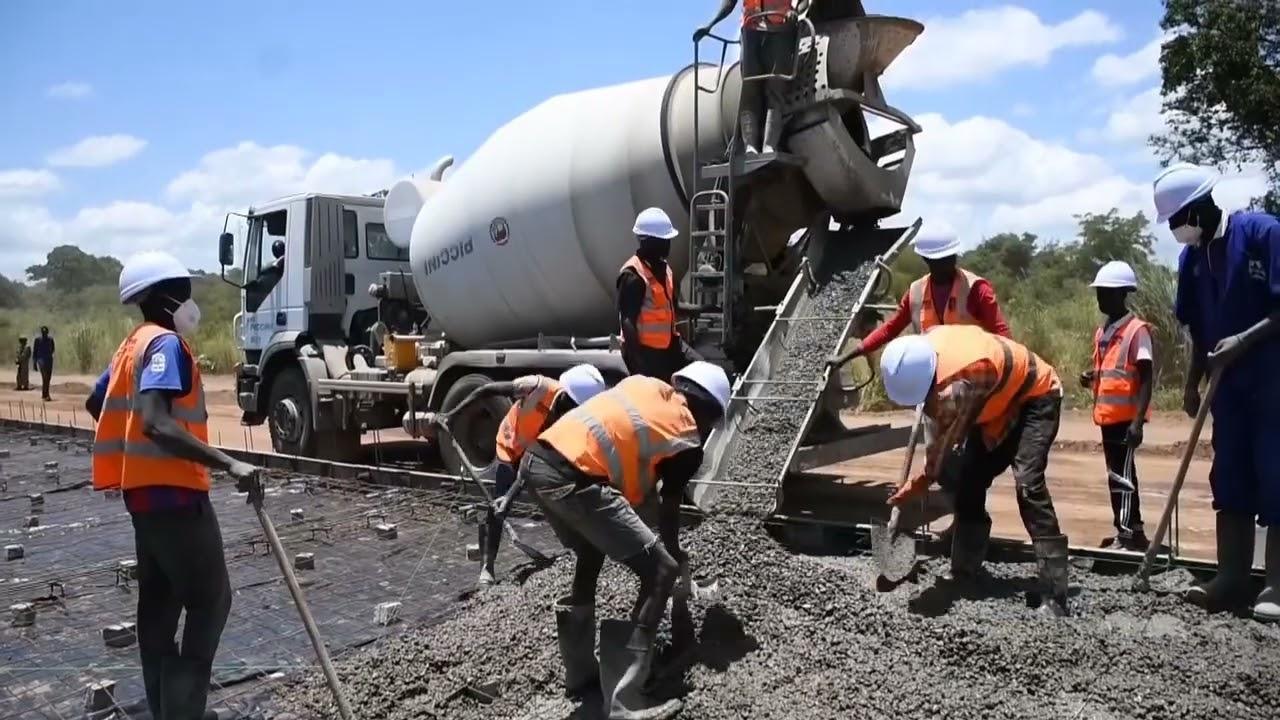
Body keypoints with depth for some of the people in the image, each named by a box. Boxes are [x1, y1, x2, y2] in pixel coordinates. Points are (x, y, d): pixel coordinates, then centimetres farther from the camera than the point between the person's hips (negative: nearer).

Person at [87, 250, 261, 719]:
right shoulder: (166, 344, -16)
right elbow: (156, 422, -29)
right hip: (173, 491, -10)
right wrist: (228, 464, -34)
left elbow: (95, 403, 27)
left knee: (159, 601, 14)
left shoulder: (134, 344, 14)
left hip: (144, 488, 10)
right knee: (210, 600, -5)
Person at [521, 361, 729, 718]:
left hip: (536, 462, 8)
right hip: (572, 480, -8)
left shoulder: (643, 383, 23)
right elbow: (669, 509, 17)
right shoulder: (687, 441, 9)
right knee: (660, 572, 1)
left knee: (591, 552, 29)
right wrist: (674, 554, 36)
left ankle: (580, 672, 37)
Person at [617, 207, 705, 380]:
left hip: (668, 343, 9)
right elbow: (627, 321, -23)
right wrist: (636, 360, -25)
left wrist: (702, 308, 7)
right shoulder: (633, 276, -20)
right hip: (644, 348, -9)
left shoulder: (663, 267, 8)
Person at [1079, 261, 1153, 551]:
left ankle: (1127, 534, -3)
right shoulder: (1102, 332, 12)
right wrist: (1091, 378, 0)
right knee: (1118, 473, 13)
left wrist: (1138, 420, -21)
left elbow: (1146, 379, -15)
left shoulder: (1137, 330, -12)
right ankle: (1133, 531, 23)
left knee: (1121, 473, -8)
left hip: (1126, 416, -8)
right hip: (1108, 415, 8)